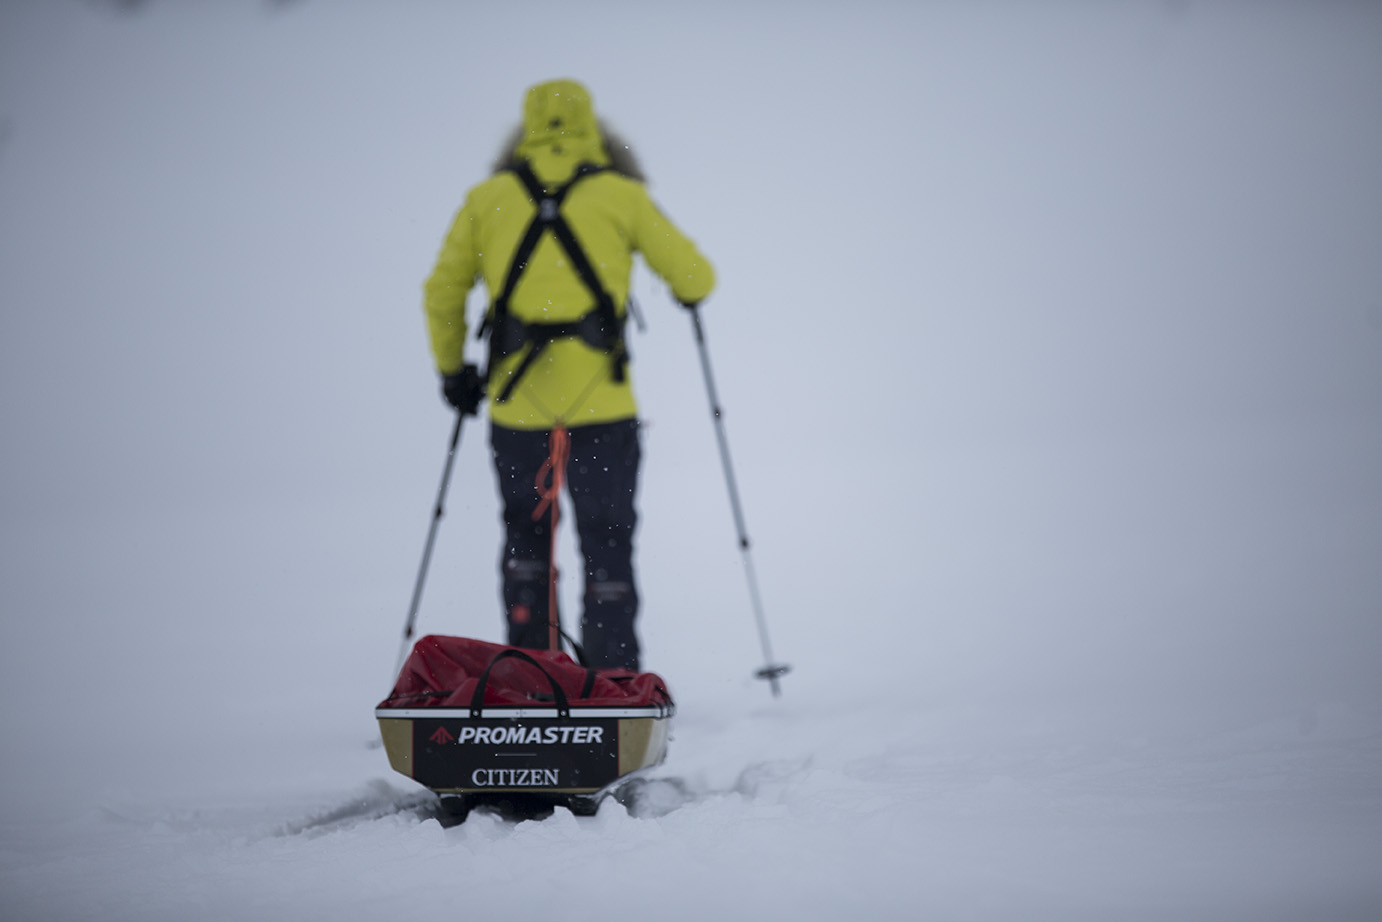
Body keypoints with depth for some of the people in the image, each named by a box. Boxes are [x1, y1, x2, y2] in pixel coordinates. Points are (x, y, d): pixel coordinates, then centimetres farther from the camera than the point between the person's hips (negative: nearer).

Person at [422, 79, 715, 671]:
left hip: (515, 400, 2)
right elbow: (695, 277, 7)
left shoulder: (488, 197, 9)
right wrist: (687, 294, 30)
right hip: (600, 401, -2)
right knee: (607, 543, 5)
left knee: (525, 538, 17)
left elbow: (442, 293, 12)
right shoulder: (620, 194, 4)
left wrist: (451, 369, 26)